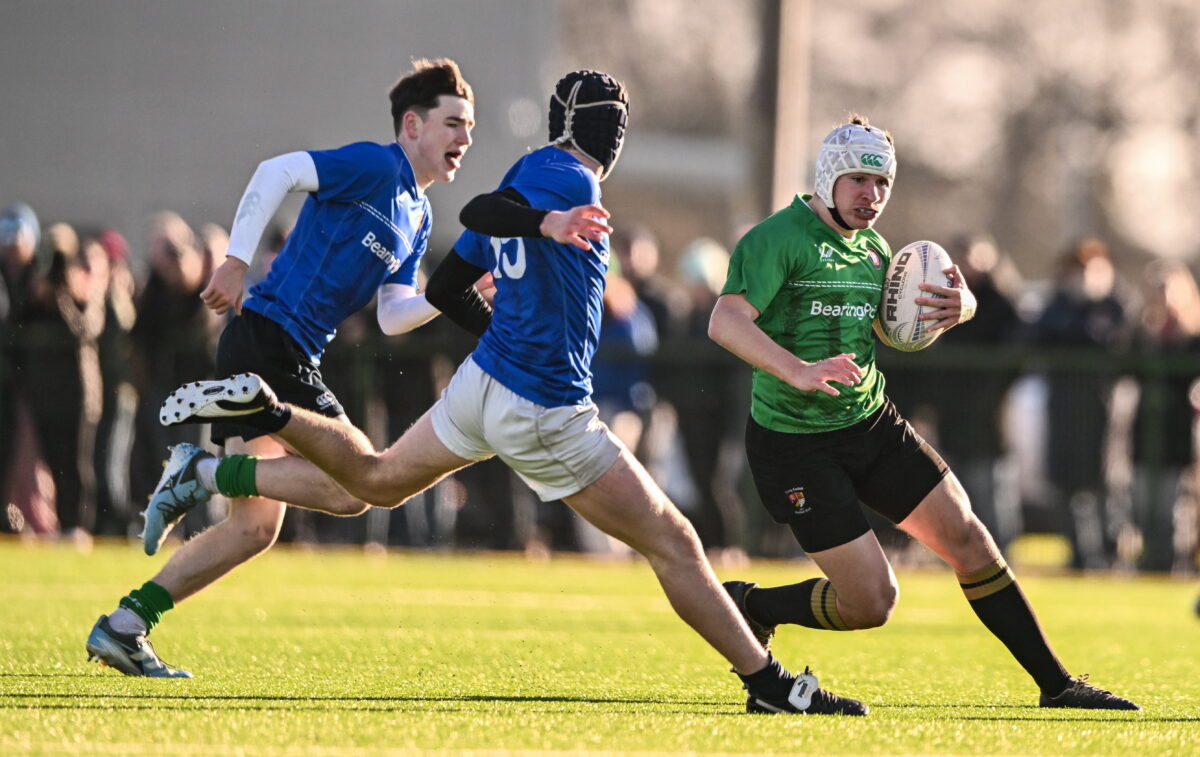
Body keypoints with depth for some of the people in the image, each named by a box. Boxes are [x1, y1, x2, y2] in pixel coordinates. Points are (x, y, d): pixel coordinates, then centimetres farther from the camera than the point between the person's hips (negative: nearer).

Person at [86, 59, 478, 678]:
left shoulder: (417, 217, 21)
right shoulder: (375, 167, -6)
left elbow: (392, 315, 18)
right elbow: (278, 172, -16)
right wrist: (237, 262, -21)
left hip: (290, 360, 10)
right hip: (268, 339, -10)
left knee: (255, 528, 7)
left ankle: (124, 627, 8)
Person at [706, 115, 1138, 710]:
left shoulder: (871, 248, 11)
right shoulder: (779, 238, -13)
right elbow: (725, 321, -27)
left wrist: (959, 303, -6)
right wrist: (798, 371, -43)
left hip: (873, 424, 7)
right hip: (795, 446, -7)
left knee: (965, 536, -2)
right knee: (870, 603, -11)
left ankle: (1056, 684, 6)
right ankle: (749, 607, 15)